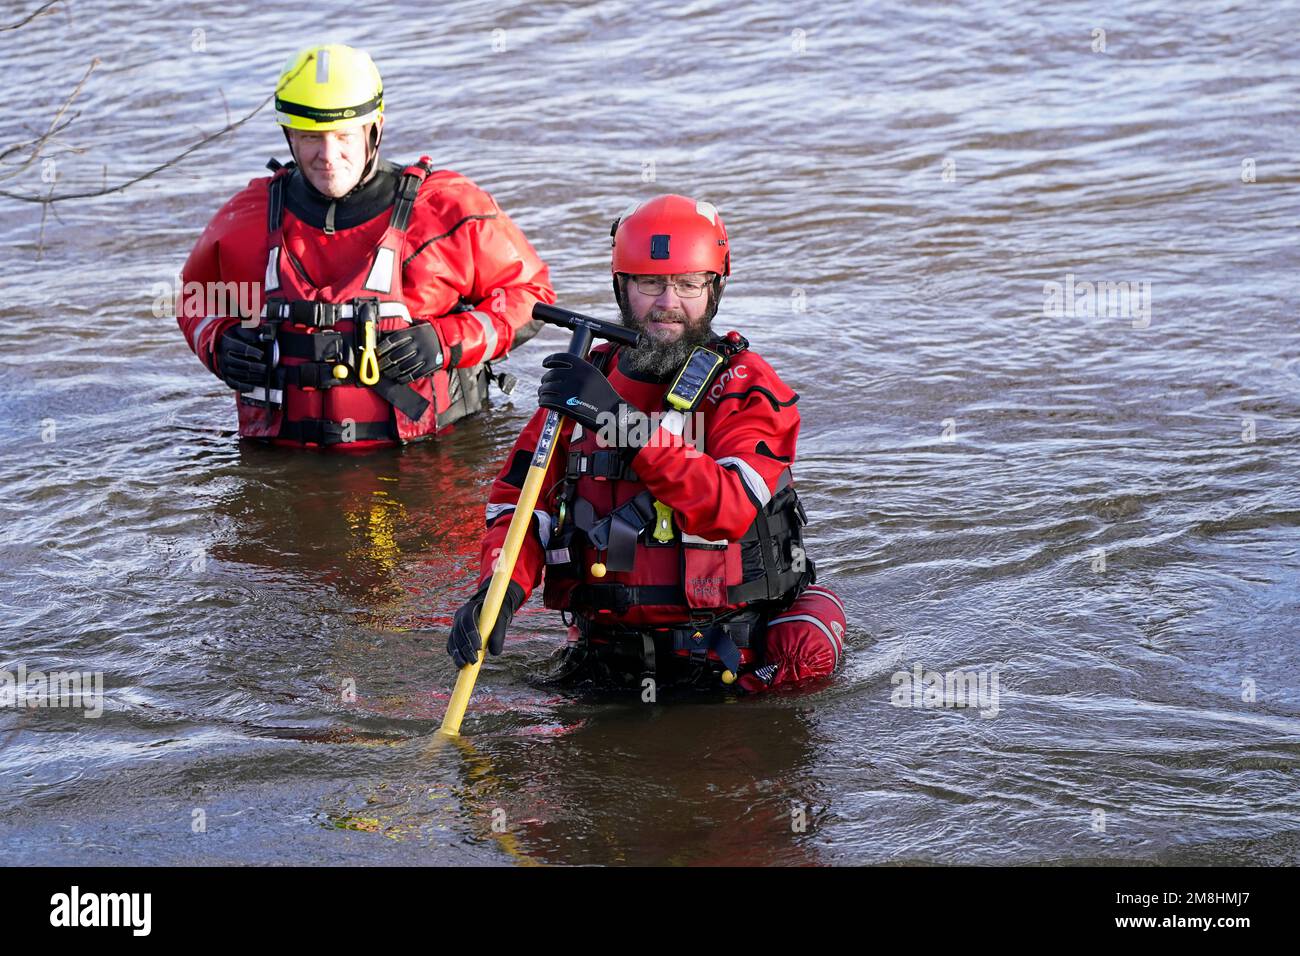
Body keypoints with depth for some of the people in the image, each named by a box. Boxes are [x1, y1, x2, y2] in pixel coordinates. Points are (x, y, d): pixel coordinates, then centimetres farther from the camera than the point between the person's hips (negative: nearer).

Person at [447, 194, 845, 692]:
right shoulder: (584, 382, 9)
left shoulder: (747, 388, -3)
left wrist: (620, 419, -26)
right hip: (607, 647, 3)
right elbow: (520, 501, 7)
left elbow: (727, 509, -21)